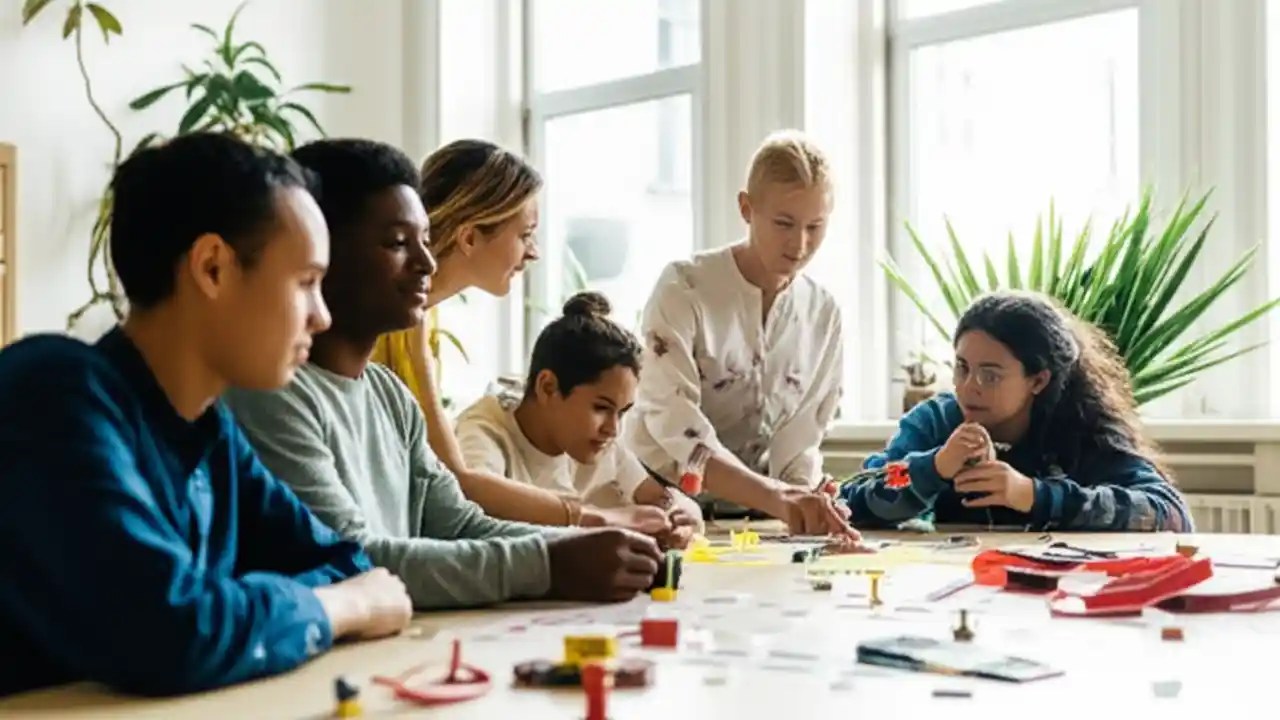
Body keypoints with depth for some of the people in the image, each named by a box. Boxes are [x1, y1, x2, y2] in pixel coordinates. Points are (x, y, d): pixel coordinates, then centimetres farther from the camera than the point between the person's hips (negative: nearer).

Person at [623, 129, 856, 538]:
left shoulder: (822, 313, 2)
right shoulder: (683, 289, -13)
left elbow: (799, 441, 2)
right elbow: (676, 430, -24)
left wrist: (804, 499, -19)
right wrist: (776, 497, -37)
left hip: (750, 511, 3)